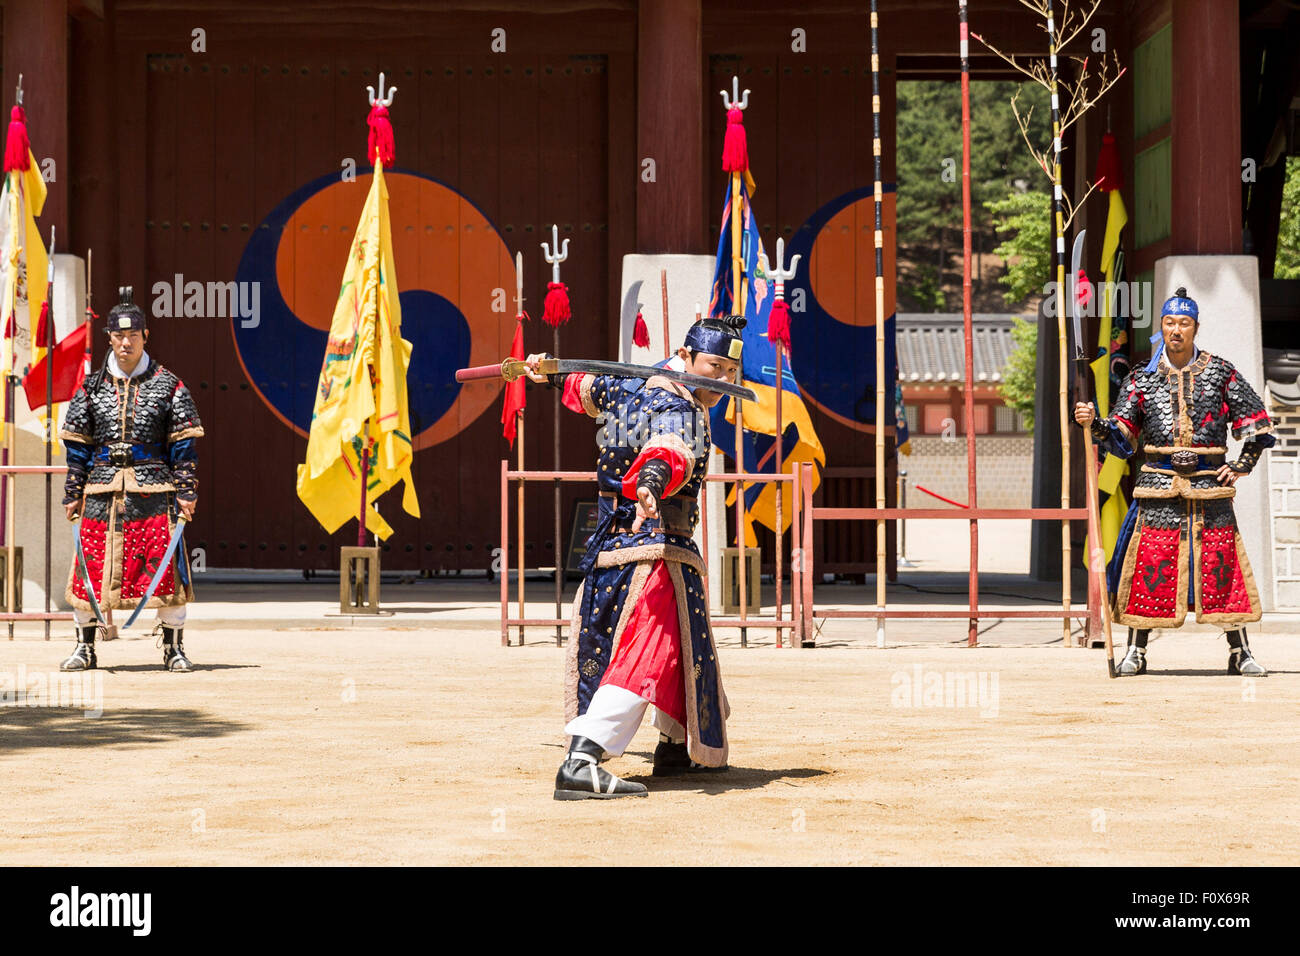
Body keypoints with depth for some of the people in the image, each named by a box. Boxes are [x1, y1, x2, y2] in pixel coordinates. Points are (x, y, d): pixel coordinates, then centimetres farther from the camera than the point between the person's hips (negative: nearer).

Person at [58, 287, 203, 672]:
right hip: (102, 492, 2)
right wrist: (72, 494, 8)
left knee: (165, 568, -4)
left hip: (153, 492, -2)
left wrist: (186, 492, -2)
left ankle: (174, 648, 7)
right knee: (90, 568, 1)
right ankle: (85, 647, 14)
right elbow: (76, 445, 12)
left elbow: (184, 445, 4)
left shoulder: (168, 386, 5)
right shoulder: (92, 388, 10)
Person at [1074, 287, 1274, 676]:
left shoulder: (1220, 373, 6)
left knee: (1221, 565, 0)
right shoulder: (1142, 377, 7)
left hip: (1209, 482, 0)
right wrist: (1094, 423, -14)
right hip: (1159, 482, 0)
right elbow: (1122, 435, 4)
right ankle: (1136, 651, 6)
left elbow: (1257, 421, 11)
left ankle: (1239, 652, 8)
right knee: (1149, 564, -3)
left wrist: (1243, 464, 4)